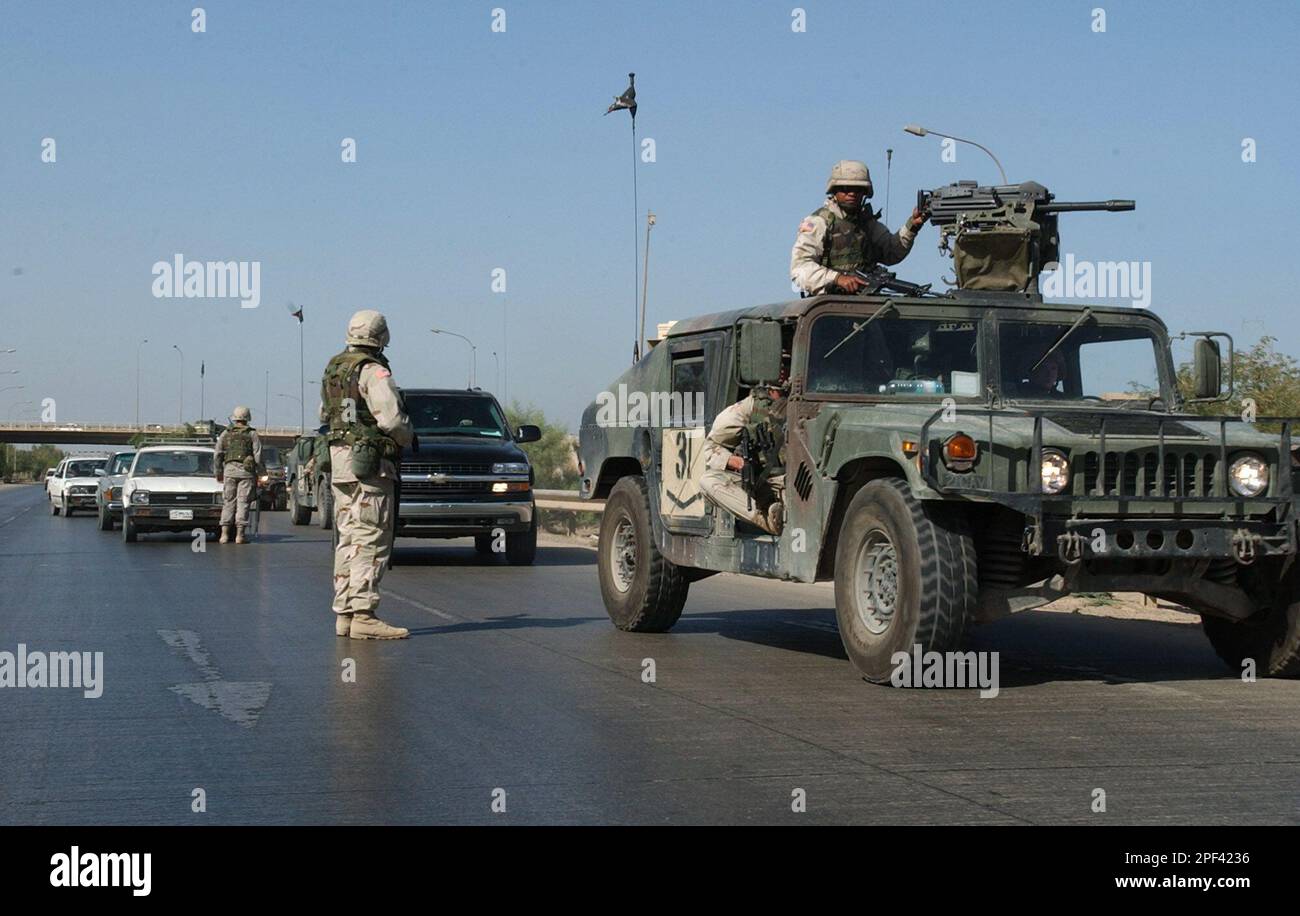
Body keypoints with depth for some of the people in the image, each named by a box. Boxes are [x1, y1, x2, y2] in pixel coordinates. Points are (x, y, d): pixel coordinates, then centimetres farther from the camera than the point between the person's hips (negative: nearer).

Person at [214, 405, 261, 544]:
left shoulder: (225, 433, 8)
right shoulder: (252, 434, 3)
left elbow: (217, 455, 7)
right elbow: (258, 455, -3)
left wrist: (218, 472, 15)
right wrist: (257, 471, 7)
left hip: (229, 470, 2)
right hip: (246, 471, -2)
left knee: (228, 502, 7)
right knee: (243, 502, 1)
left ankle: (224, 533, -1)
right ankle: (240, 534, -4)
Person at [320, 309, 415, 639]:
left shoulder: (332, 369, 14)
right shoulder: (374, 372, -13)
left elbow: (325, 414, 21)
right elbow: (392, 418, -19)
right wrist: (407, 438, -1)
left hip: (338, 463, 8)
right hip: (369, 464, -8)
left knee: (348, 540, 11)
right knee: (371, 541, -8)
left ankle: (344, 613, 12)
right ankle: (363, 615, -11)